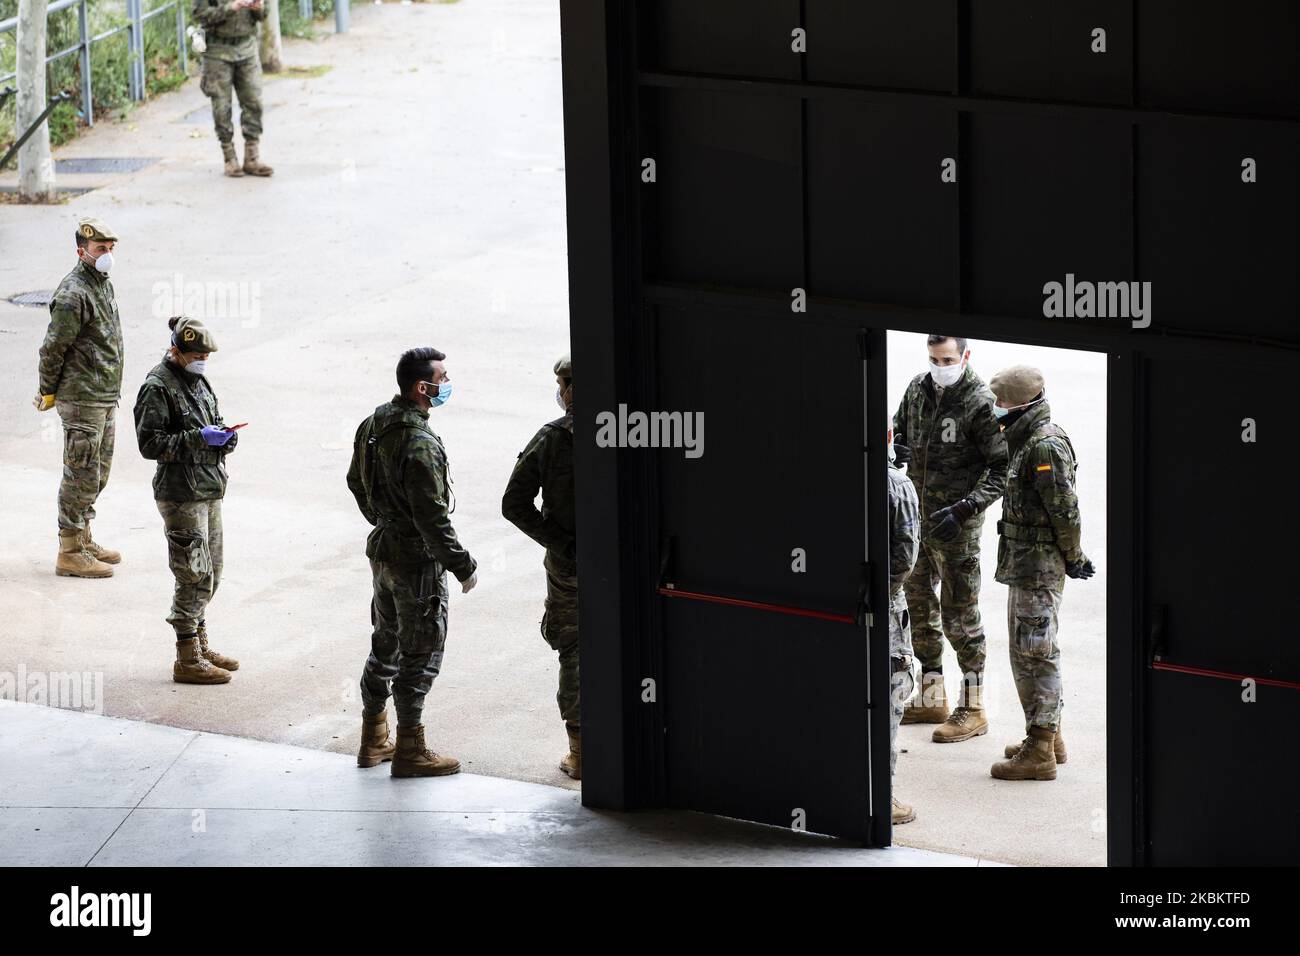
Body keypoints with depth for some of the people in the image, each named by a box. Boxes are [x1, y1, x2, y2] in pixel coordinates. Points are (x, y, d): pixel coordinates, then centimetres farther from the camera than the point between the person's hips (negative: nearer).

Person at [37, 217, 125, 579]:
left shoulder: (103, 285, 12)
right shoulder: (73, 294, -18)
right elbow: (52, 347, -16)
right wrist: (47, 393, -8)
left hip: (106, 398, 9)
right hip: (82, 399, -9)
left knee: (97, 473, 17)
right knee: (82, 475, -5)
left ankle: (83, 539, 29)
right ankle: (70, 553, 0)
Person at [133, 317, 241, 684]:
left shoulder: (198, 381, 12)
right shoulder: (158, 388, -13)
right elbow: (149, 443, -18)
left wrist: (225, 436, 1)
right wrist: (199, 437, -23)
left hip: (210, 490, 9)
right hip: (181, 495, -9)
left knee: (210, 575, 15)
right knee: (194, 576, -6)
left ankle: (200, 645, 28)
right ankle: (188, 660, 1)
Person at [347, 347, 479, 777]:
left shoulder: (373, 425, 2)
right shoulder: (421, 445, -27)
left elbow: (357, 482, 16)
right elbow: (432, 518, -26)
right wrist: (463, 566, -16)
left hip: (382, 549, 9)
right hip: (418, 562, -9)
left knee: (386, 644, 20)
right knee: (420, 653, 3)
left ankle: (373, 740, 29)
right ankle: (410, 750, 10)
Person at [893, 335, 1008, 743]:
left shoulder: (980, 403, -15)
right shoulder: (917, 390, 5)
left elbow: (1003, 470, -15)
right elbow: (898, 431, 24)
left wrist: (964, 508, -23)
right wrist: (895, 449, 2)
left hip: (956, 525, -7)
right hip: (916, 519, 7)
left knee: (959, 614, -4)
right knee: (918, 606, 15)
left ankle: (972, 709, 4)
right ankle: (930, 698, 28)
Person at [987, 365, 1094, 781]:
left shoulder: (1046, 446, -19)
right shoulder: (1030, 441, 14)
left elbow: (1065, 510, -21)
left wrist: (1073, 559, -10)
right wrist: (1071, 557, 18)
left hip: (1039, 566, -11)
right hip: (1024, 564, 11)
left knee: (1035, 654, -7)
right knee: (1025, 651, 18)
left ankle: (1040, 753, -5)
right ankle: (1048, 736, 29)